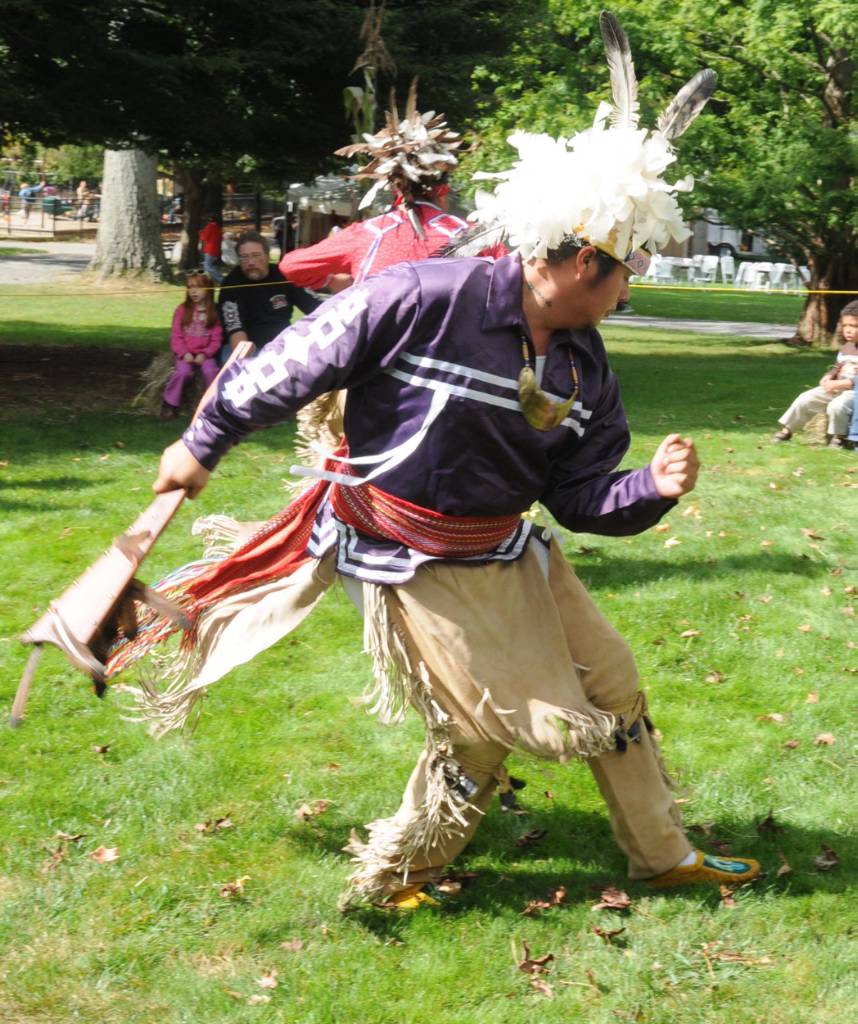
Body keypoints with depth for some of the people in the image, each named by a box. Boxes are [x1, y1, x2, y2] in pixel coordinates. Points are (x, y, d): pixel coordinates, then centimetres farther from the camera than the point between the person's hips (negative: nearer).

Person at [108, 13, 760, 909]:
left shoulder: (584, 367, -2)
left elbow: (580, 495, 2)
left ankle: (663, 856, 32)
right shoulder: (425, 300, -24)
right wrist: (203, 445, -6)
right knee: (484, 729, -2)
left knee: (612, 684, 11)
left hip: (506, 551, 7)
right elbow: (293, 362, -16)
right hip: (414, 562, -7)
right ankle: (388, 880, 21)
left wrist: (653, 488, -19)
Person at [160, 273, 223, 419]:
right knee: (183, 371, -28)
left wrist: (205, 354, -16)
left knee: (210, 371, -29)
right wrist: (184, 353, -14)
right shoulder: (182, 310, 4)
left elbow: (216, 339, -2)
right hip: (185, 354, 0)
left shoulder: (214, 312, 2)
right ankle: (169, 404, -13)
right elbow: (176, 336, 1)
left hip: (205, 354, 0)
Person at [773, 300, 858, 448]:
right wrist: (828, 376, 3)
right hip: (837, 387, 8)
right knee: (805, 399, -3)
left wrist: (840, 384, -25)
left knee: (837, 406, -34)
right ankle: (787, 429, 11)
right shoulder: (846, 347, 12)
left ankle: (838, 437, -8)